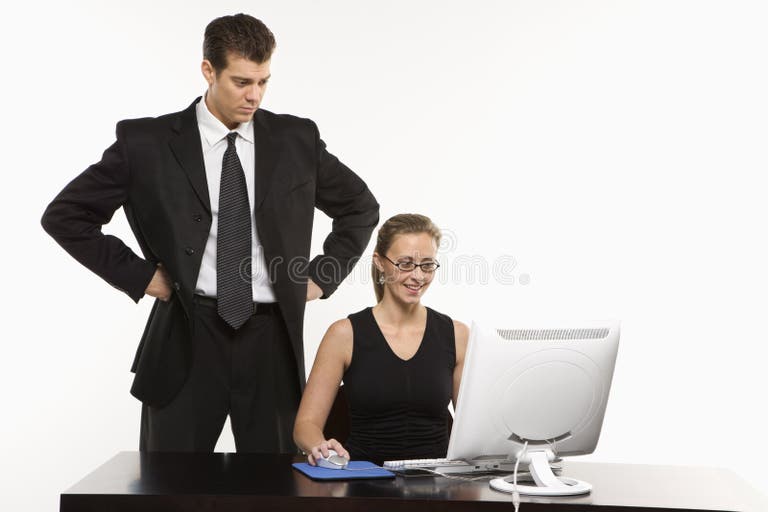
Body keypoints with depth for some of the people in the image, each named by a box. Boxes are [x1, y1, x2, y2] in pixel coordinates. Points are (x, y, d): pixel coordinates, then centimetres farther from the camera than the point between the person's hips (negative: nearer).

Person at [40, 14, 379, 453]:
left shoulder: (297, 139, 5)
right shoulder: (147, 142, -2)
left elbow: (361, 206, 18)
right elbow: (65, 215, 2)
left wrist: (321, 278, 8)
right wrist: (137, 276, -3)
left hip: (272, 339, 2)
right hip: (187, 339, -1)